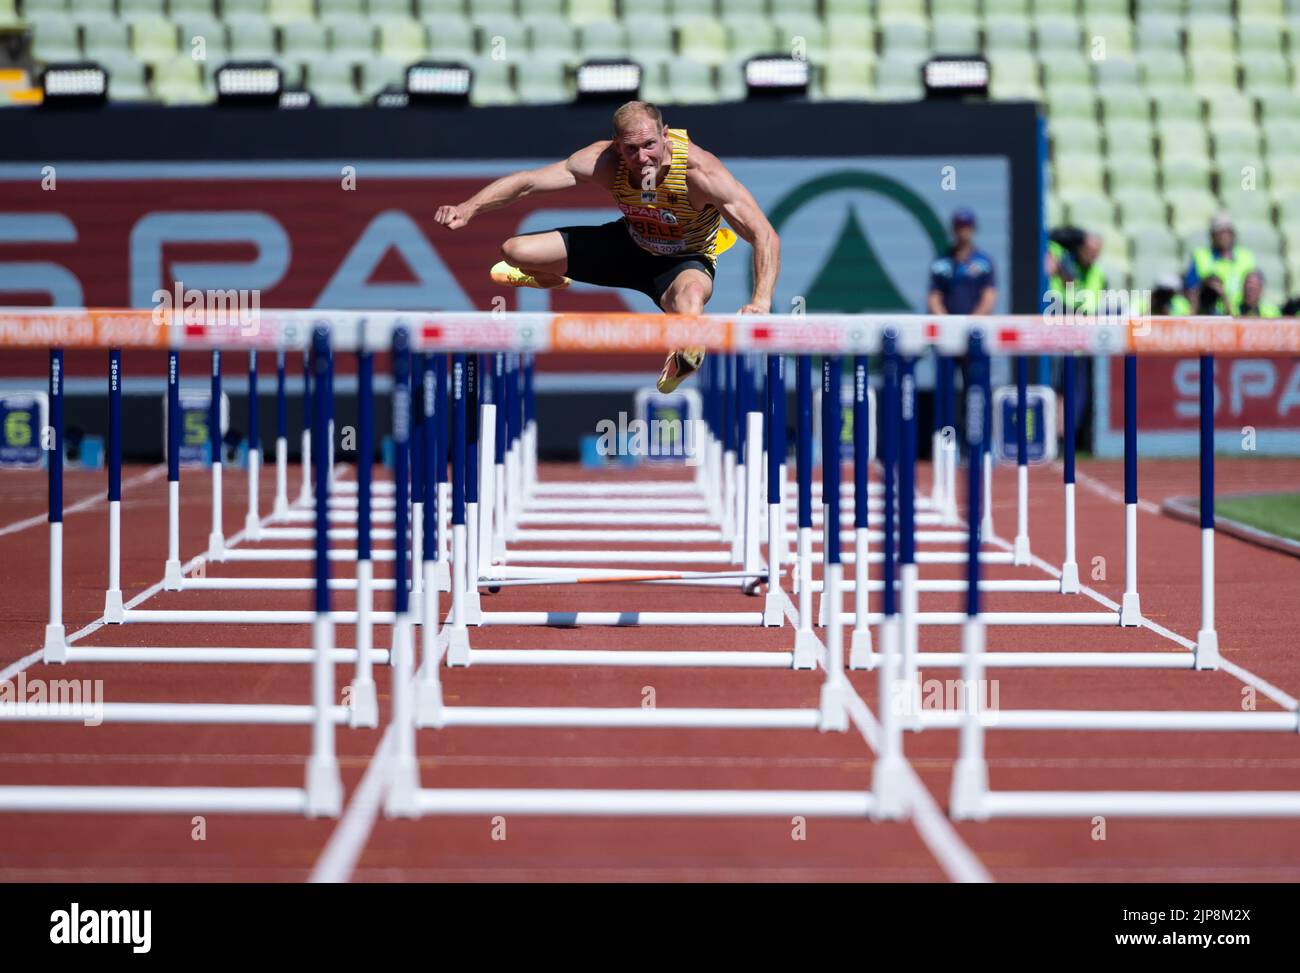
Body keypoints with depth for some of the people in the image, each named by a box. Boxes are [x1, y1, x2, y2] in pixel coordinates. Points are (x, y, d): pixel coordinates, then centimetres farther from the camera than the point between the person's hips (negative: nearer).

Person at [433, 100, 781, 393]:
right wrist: (468, 208, -35)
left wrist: (761, 302, -51)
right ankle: (551, 278, 37)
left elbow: (766, 237, -36)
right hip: (629, 245, 5)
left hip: (685, 260, -5)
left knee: (690, 296, -45)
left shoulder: (699, 170, -35)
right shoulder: (605, 160, -24)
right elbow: (527, 181, -20)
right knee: (514, 251, -2)